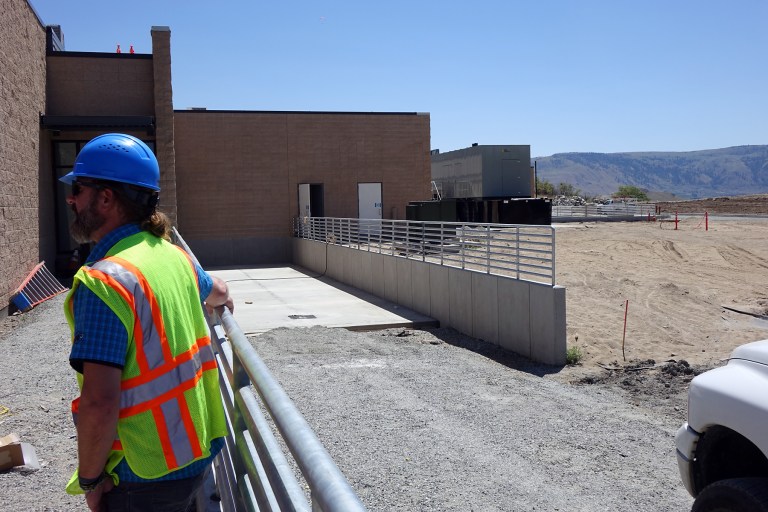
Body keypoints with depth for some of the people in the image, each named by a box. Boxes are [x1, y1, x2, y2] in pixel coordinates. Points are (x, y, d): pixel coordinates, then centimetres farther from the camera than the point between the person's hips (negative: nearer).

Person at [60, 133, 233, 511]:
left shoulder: (104, 280, -23)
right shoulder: (174, 255, 0)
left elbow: (99, 404, -27)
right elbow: (217, 291, 23)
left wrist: (89, 480, -11)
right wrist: (222, 300, 46)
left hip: (147, 479, -7)